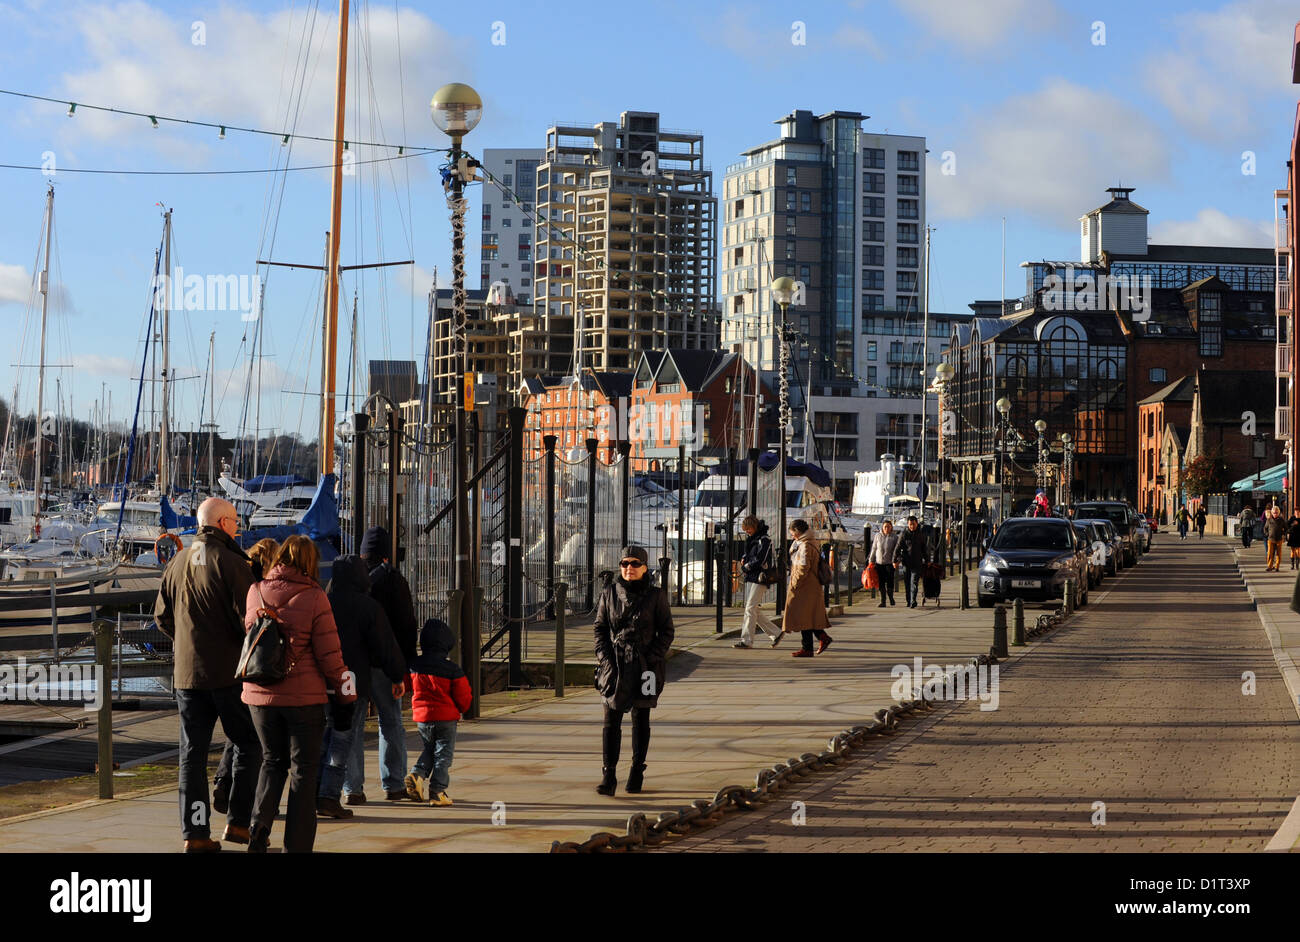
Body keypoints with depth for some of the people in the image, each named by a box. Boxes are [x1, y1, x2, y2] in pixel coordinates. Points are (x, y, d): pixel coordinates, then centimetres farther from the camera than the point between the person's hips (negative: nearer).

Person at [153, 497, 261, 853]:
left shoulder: (177, 563, 8)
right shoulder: (231, 563, -12)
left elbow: (162, 616, 13)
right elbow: (247, 617, -15)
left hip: (186, 673, 5)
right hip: (229, 672, -5)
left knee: (193, 752, 7)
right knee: (248, 744, 9)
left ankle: (195, 833, 5)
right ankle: (238, 821, 4)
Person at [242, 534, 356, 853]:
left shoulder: (254, 592, -1)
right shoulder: (314, 598, -11)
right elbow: (329, 654, -9)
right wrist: (346, 693, 2)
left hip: (260, 694, 3)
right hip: (303, 695, -3)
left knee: (273, 760, 19)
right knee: (303, 768, 8)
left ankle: (259, 827, 0)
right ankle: (297, 845, 9)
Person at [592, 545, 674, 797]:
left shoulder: (656, 596, -1)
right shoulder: (609, 594, 3)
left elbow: (666, 631, 2)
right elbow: (600, 629, 7)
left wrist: (652, 659, -9)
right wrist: (605, 659, -5)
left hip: (645, 665, -1)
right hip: (615, 664, 1)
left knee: (641, 719, 8)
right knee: (611, 720, -6)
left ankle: (637, 772, 21)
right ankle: (608, 776, -6)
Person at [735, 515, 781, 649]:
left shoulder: (764, 540, -11)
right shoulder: (751, 539, 17)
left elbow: (759, 561, -17)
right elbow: (747, 554, 25)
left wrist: (746, 567, -5)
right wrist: (743, 560, 2)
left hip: (759, 579, -9)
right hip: (750, 578, 9)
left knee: (750, 609, -11)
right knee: (754, 611, 8)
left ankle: (747, 640, -10)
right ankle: (776, 633, 16)